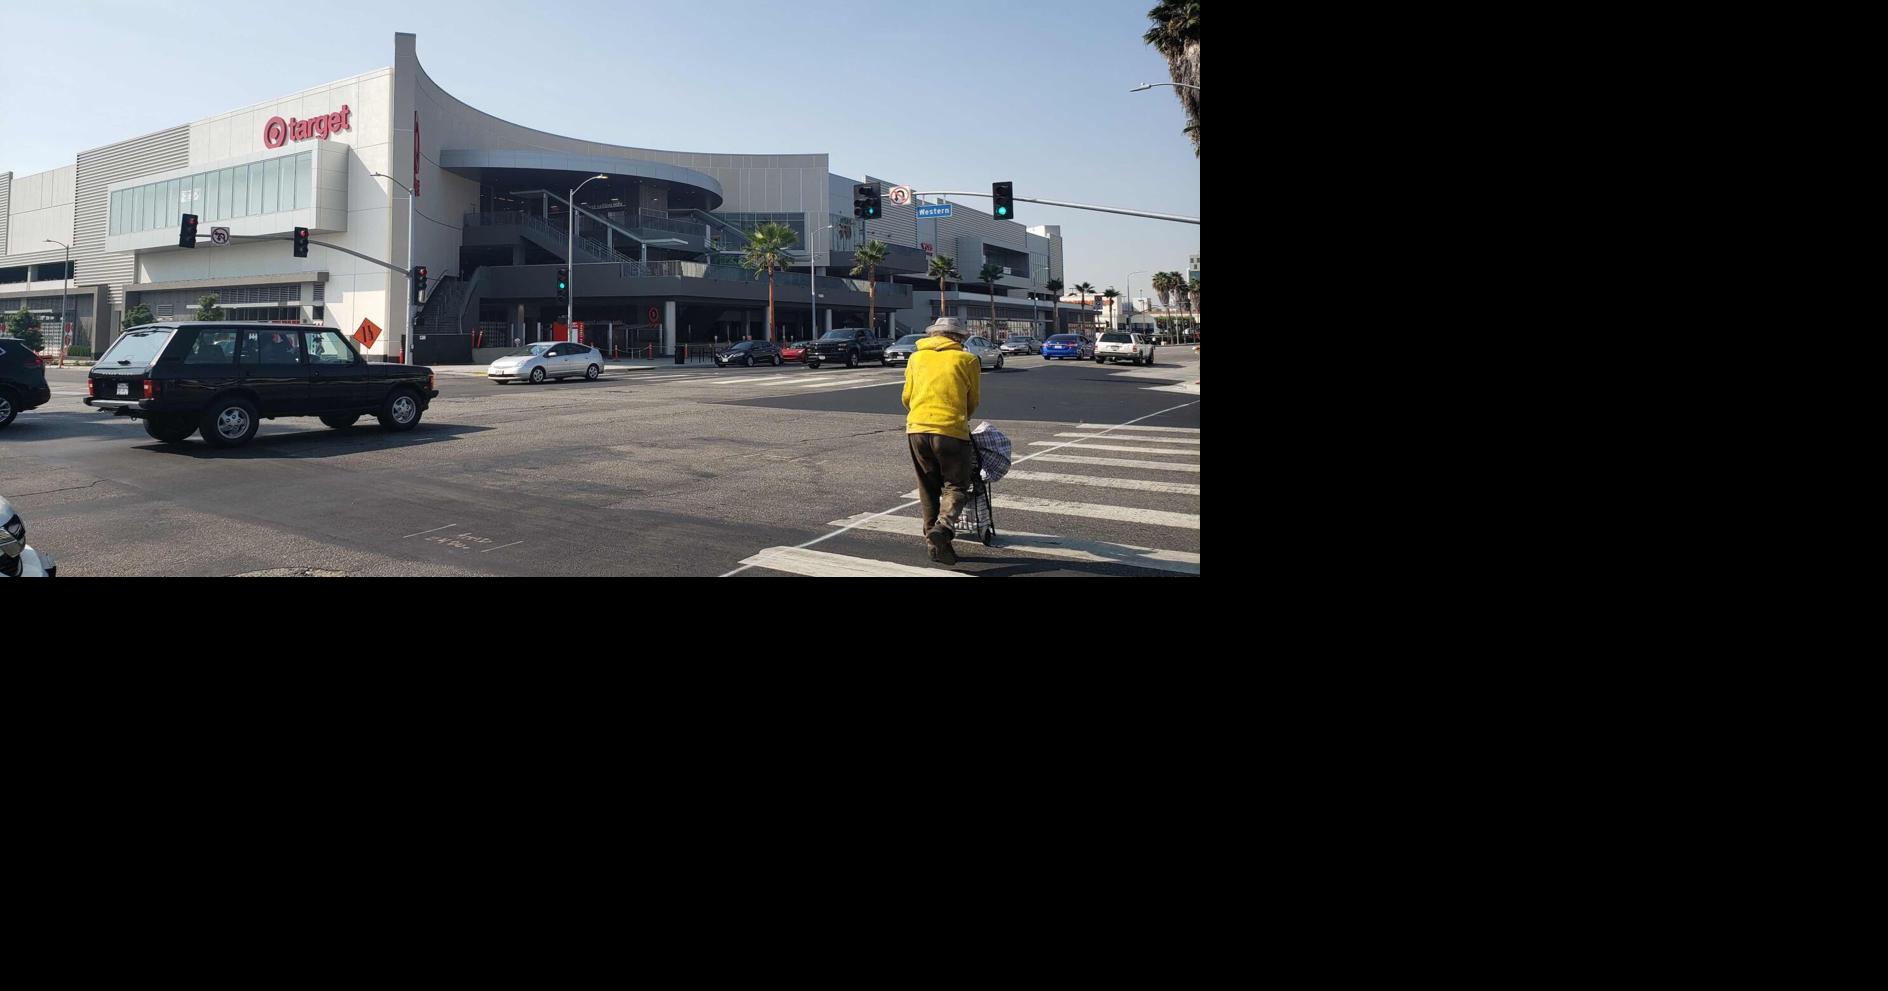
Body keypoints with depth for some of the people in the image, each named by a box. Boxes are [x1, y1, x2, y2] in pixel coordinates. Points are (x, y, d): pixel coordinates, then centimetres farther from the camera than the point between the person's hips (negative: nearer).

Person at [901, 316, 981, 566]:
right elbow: (972, 401, 13)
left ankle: (933, 541, 14)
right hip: (951, 431, -3)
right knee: (955, 486, 5)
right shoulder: (967, 360, 7)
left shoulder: (916, 358, 16)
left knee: (928, 489, 15)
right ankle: (943, 527, -20)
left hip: (917, 429, 4)